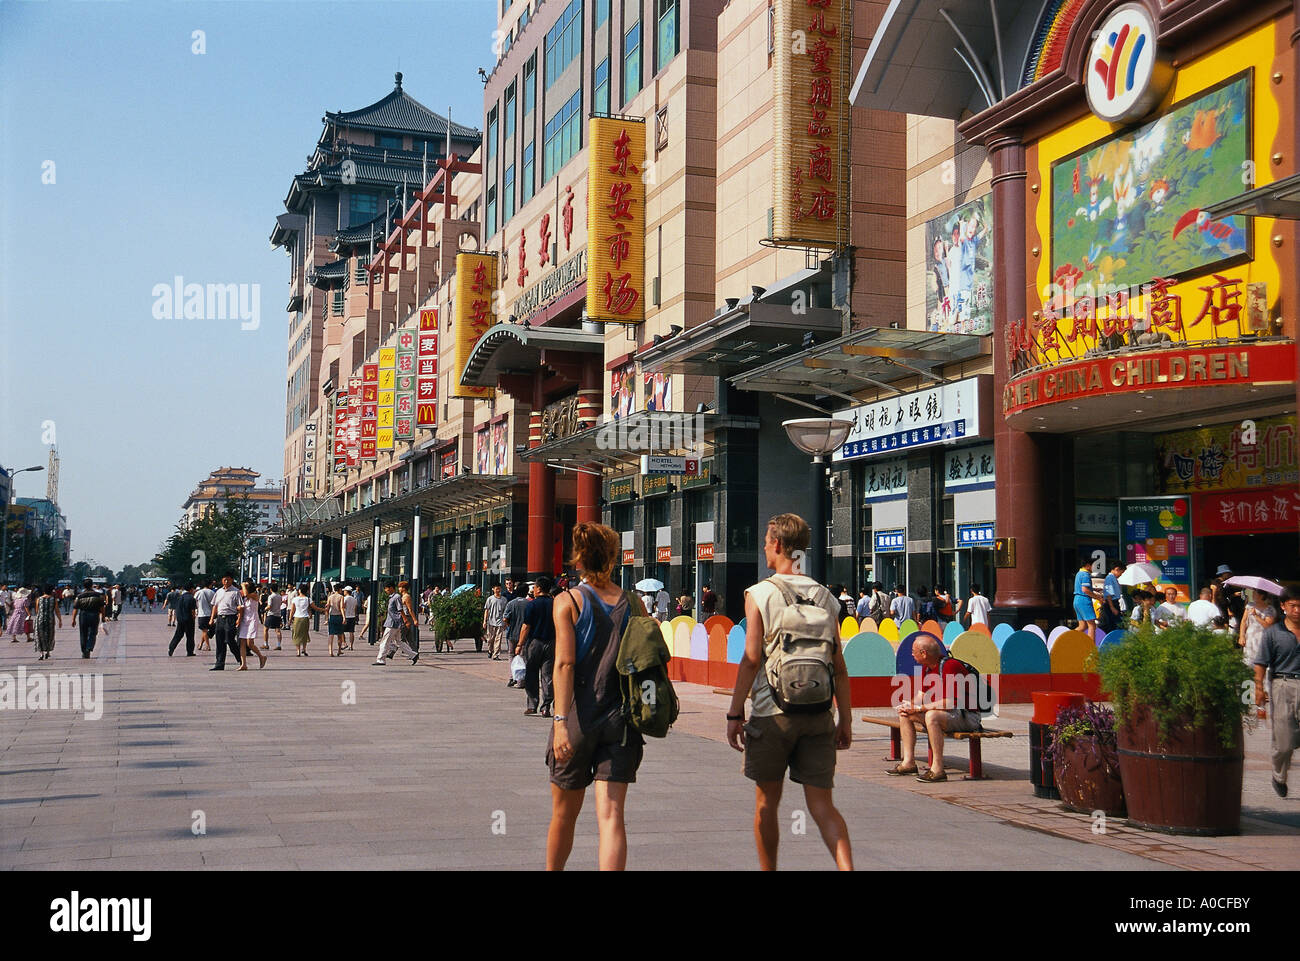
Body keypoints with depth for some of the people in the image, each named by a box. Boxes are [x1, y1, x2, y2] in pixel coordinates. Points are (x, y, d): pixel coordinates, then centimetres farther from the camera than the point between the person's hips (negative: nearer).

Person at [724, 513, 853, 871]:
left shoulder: (759, 593, -4)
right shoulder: (825, 596, 8)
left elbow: (751, 659, -10)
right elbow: (839, 667, 7)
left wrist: (735, 713, -5)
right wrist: (845, 719, 12)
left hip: (771, 712, -3)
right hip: (818, 714, 3)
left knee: (766, 804, 13)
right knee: (822, 805, 4)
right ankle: (846, 867, -16)